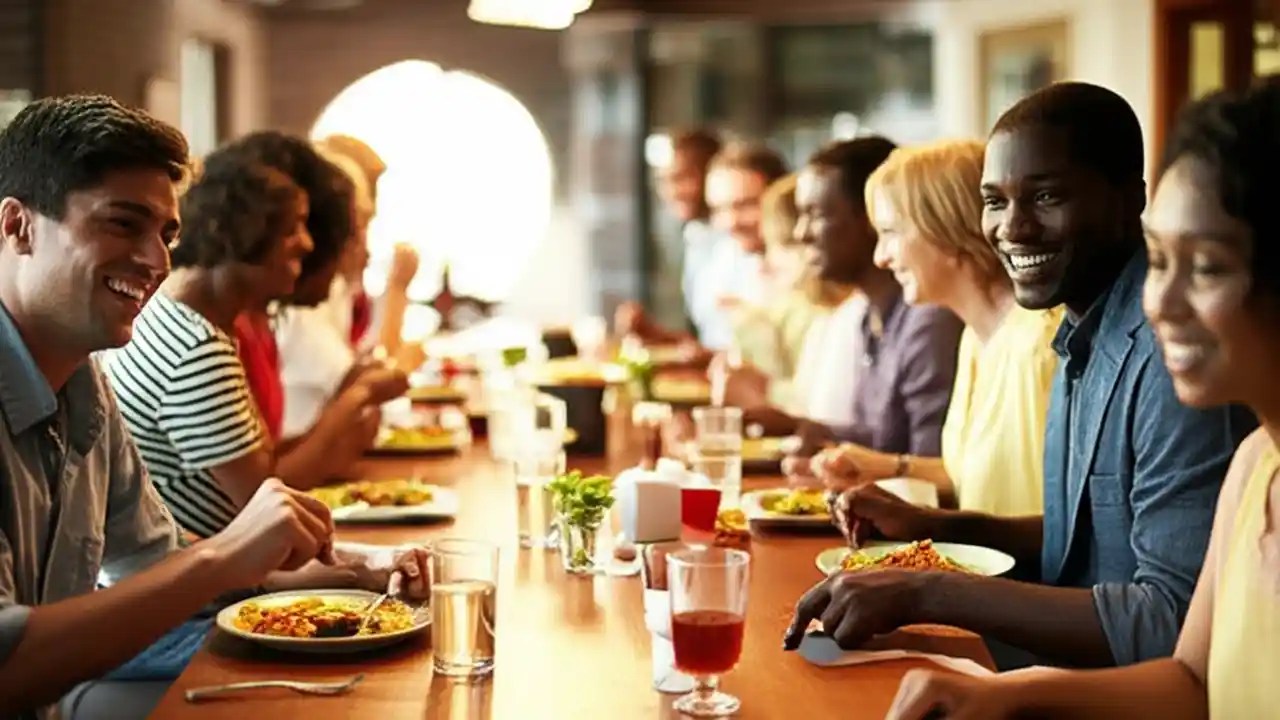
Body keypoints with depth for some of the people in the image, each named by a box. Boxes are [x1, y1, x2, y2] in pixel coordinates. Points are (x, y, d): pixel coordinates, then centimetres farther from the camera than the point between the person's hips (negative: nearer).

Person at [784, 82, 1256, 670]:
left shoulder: (1168, 350, -23)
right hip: (1070, 670, 8)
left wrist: (928, 593, -25)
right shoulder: (1085, 336, 8)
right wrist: (940, 527, 4)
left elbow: (1177, 623, -27)